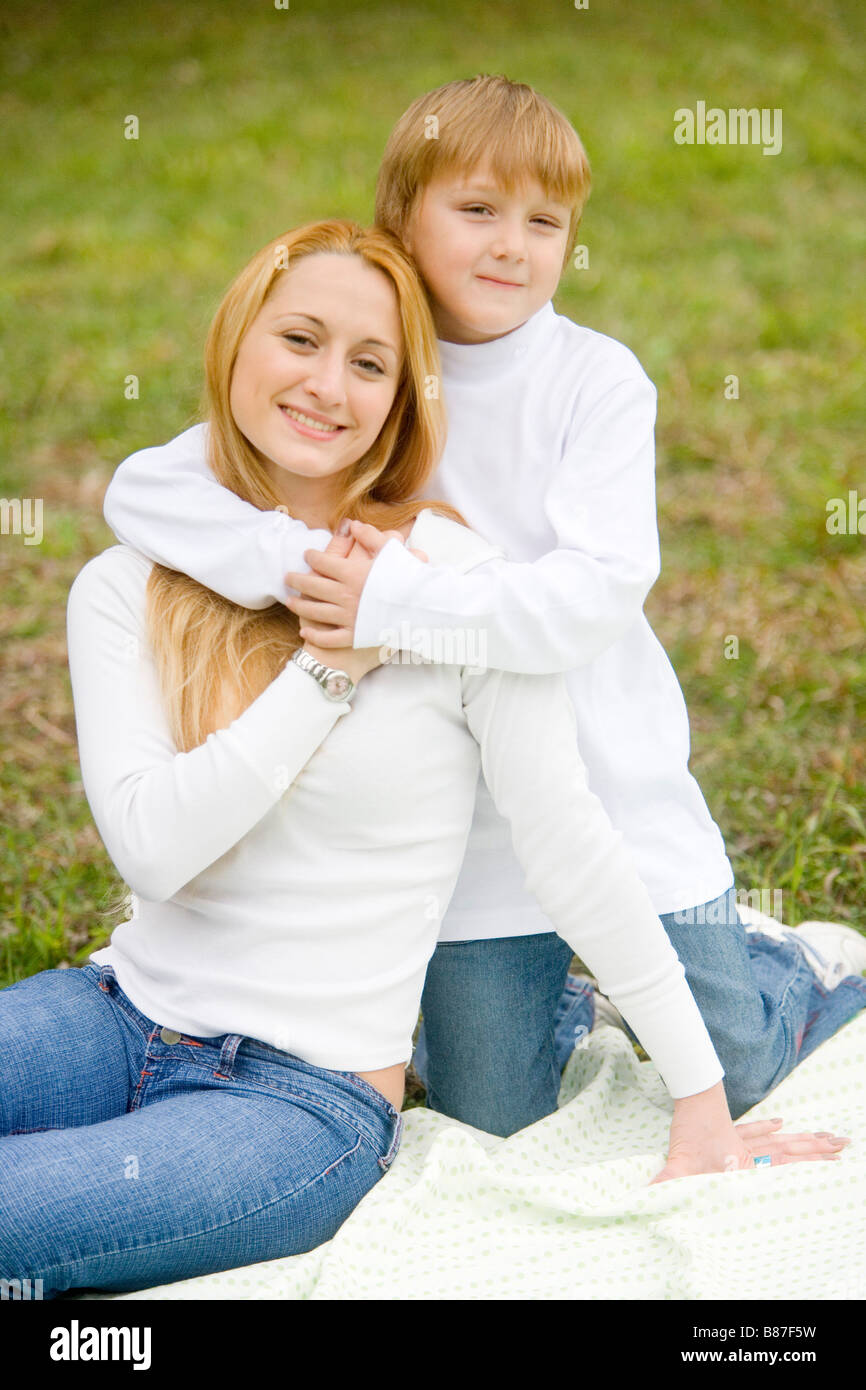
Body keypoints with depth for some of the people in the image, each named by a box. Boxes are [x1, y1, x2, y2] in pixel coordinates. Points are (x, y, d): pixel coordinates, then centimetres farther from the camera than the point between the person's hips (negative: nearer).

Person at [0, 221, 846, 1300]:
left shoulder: (457, 583, -8)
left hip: (307, 1097, -4)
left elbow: (569, 845, -5)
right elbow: (152, 846, -12)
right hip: (120, 1010, 4)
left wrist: (702, 1104, -3)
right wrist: (335, 661, -15)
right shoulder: (124, 590, 2)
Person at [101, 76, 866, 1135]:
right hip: (467, 825, 2)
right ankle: (567, 1010, 41)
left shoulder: (598, 381, -11)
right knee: (491, 1124, 11)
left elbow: (597, 589, -24)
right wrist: (296, 561, -29)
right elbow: (141, 490, -14)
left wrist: (394, 606, -31)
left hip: (623, 796, -1)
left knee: (727, 1075, 12)